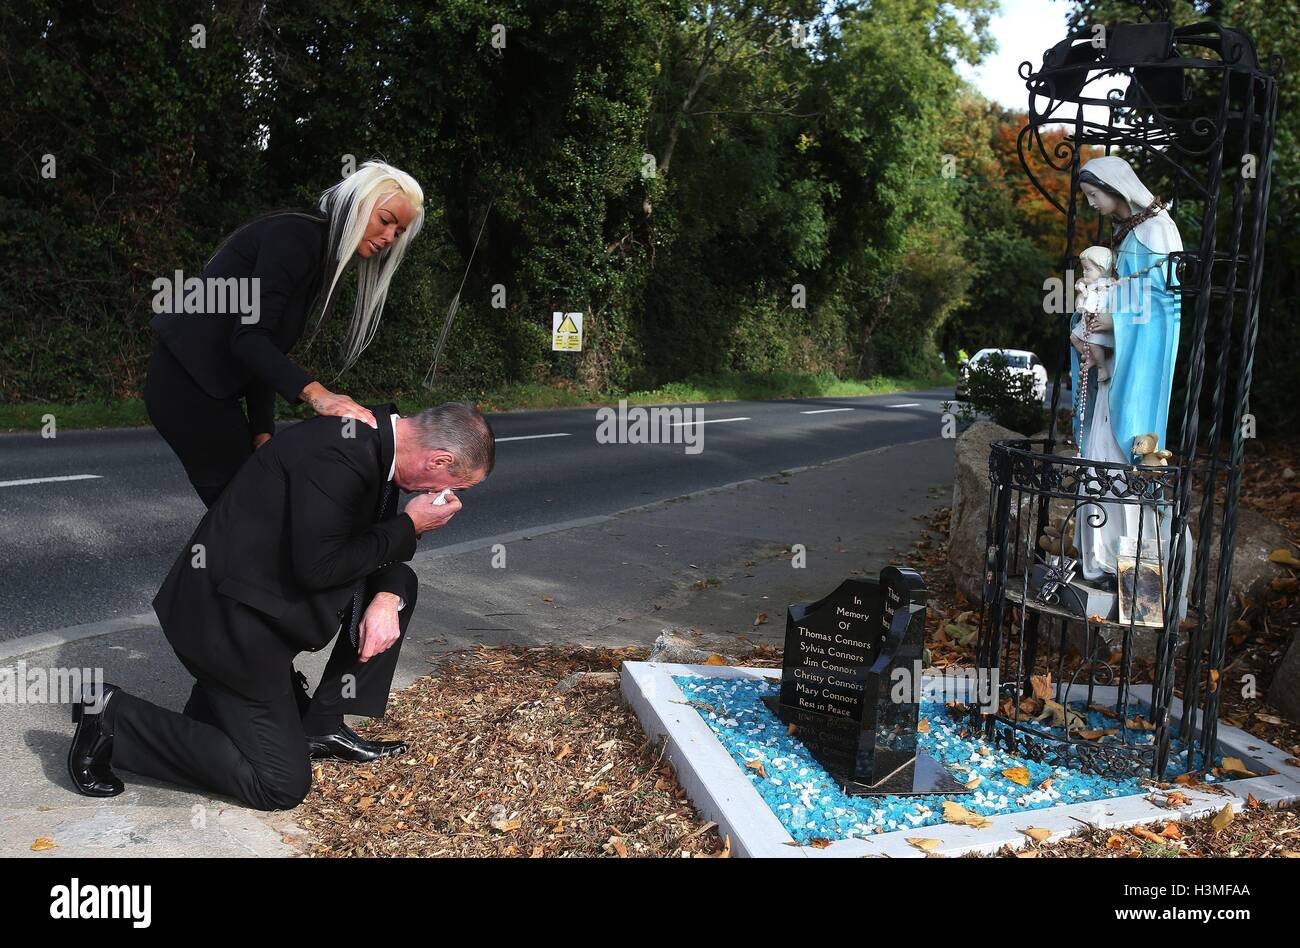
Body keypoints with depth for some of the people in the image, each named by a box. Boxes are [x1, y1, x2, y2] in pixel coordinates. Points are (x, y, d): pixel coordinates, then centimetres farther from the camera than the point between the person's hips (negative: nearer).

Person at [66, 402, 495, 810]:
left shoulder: (374, 438, 2)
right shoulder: (337, 452, -28)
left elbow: (378, 544, 11)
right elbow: (317, 567, -26)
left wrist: (386, 599, -9)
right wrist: (408, 527, -17)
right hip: (227, 616, -9)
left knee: (398, 583, 8)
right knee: (281, 785, -3)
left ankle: (323, 724, 10)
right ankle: (113, 717, 3)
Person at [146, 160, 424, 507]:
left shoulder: (322, 259, 13)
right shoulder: (296, 235, -16)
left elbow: (268, 348, 9)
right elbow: (248, 337, -24)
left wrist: (263, 431, 0)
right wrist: (315, 393, -37)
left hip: (209, 386, 9)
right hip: (187, 384, -9)